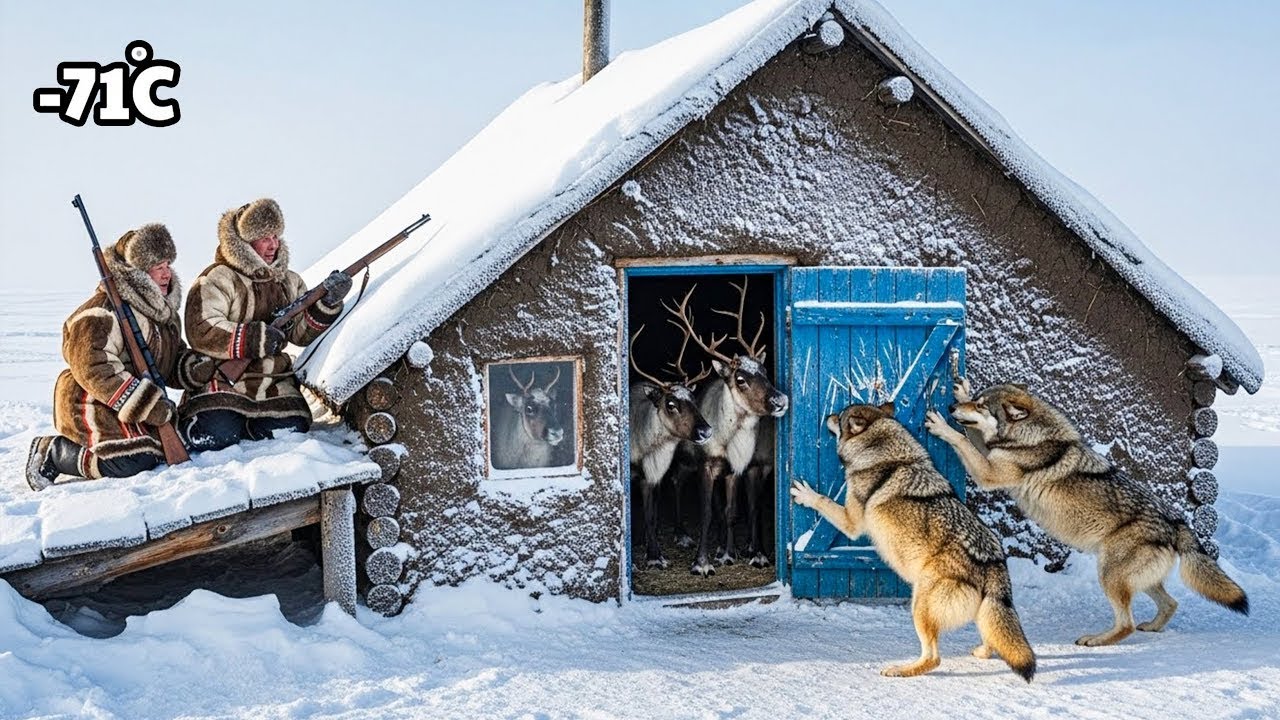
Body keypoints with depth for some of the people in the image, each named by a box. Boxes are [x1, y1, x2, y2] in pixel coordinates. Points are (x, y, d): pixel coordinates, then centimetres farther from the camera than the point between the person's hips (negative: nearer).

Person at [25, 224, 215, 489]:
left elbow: (175, 358, 18)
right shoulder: (104, 310, -18)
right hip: (93, 405, -10)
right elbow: (94, 368, -25)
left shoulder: (165, 310, 13)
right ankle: (51, 453, -4)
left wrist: (196, 369, -7)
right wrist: (147, 404, -27)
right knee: (133, 460, -25)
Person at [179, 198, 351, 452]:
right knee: (216, 437, -24)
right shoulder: (217, 280, -7)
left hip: (274, 381, 5)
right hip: (223, 380, -5)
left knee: (292, 430, -19)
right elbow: (202, 333, -20)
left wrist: (326, 302, -10)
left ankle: (244, 419, 13)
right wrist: (254, 339, -25)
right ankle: (190, 417, 14)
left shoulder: (289, 281, 14)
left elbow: (301, 331, 7)